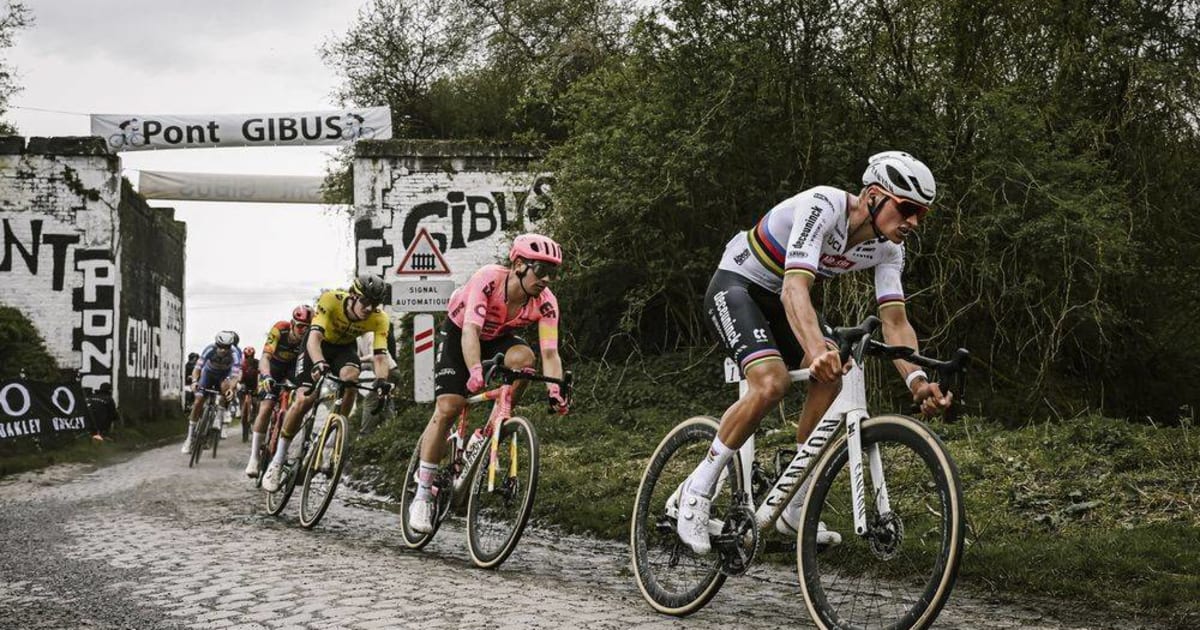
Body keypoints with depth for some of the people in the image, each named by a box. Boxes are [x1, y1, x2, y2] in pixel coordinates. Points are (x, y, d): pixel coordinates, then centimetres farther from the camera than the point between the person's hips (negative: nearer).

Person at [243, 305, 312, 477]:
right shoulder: (279, 330, -32)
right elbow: (265, 356, -40)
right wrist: (266, 376, -58)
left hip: (293, 371, 3)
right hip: (272, 371, -3)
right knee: (266, 407, -19)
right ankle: (254, 458, -19)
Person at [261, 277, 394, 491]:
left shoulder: (379, 319, -27)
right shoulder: (331, 300, -35)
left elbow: (380, 355, -33)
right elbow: (314, 337, -45)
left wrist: (381, 380, -54)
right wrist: (318, 363, -64)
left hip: (345, 347, 2)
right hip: (319, 345, -2)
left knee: (351, 377, -31)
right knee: (304, 400, -15)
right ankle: (278, 461, 0)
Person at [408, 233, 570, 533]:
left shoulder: (545, 302, -24)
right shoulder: (488, 279, -35)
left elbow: (550, 353, -28)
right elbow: (470, 331, -44)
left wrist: (556, 391, -45)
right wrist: (475, 371, -59)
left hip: (498, 338, 3)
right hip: (458, 333, -3)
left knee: (523, 357, -31)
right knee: (448, 408, -16)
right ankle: (422, 496, -8)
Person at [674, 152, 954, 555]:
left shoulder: (888, 248, -9)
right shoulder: (823, 206, -31)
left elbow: (895, 322, -13)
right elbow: (795, 287, -42)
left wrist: (917, 380, -32)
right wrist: (817, 349, -60)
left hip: (778, 301, 7)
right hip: (735, 285, -7)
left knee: (830, 379, -14)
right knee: (771, 381, -29)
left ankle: (794, 511, -2)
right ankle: (698, 490, -14)